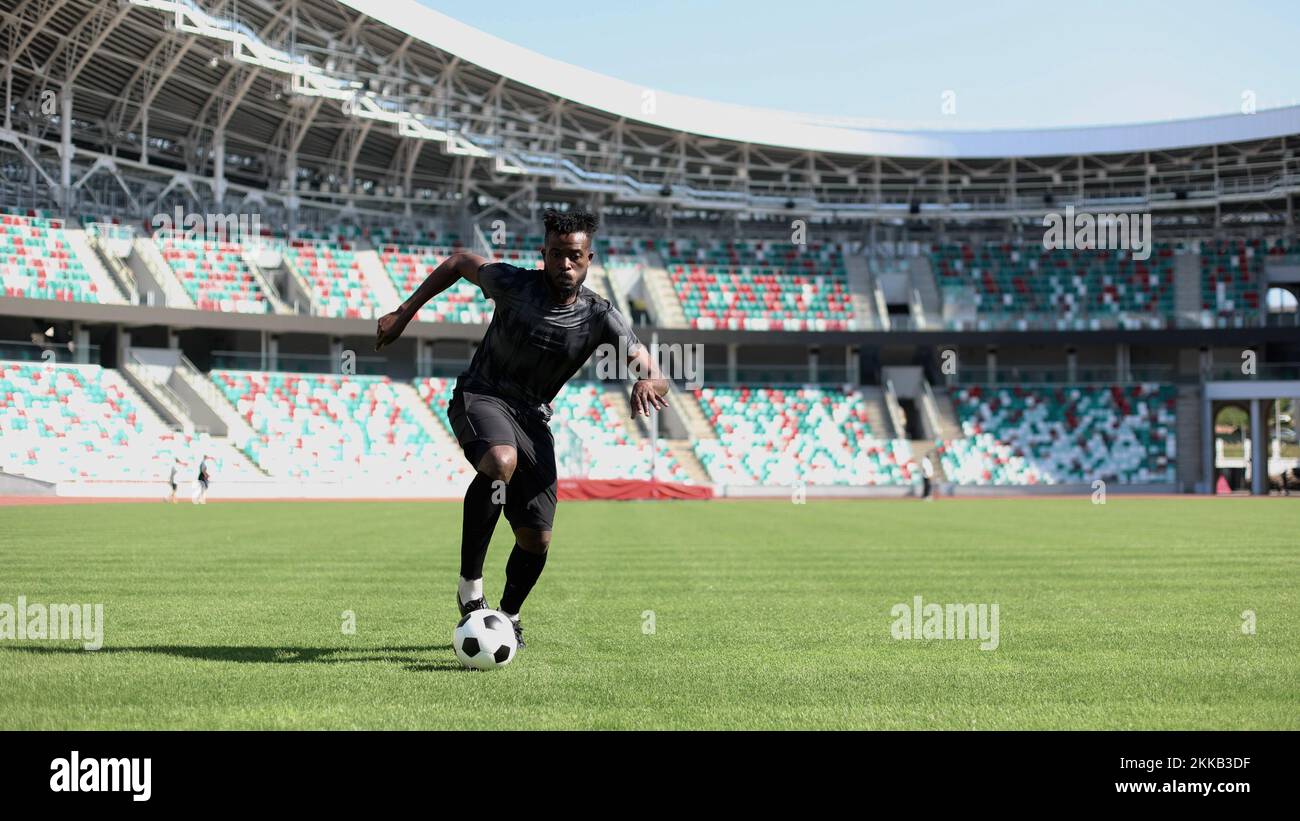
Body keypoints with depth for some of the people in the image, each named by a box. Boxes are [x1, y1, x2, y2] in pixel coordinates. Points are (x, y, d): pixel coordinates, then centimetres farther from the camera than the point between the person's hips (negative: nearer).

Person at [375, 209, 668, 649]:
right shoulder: (514, 284, -13)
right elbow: (459, 262, 7)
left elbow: (655, 377, -14)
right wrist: (403, 313, 6)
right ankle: (470, 583, -27)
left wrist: (647, 383, -39)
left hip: (532, 416, 3)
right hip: (480, 396, -3)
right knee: (501, 461, -39)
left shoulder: (601, 318, -10)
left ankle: (509, 613, 33)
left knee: (537, 539, 0)